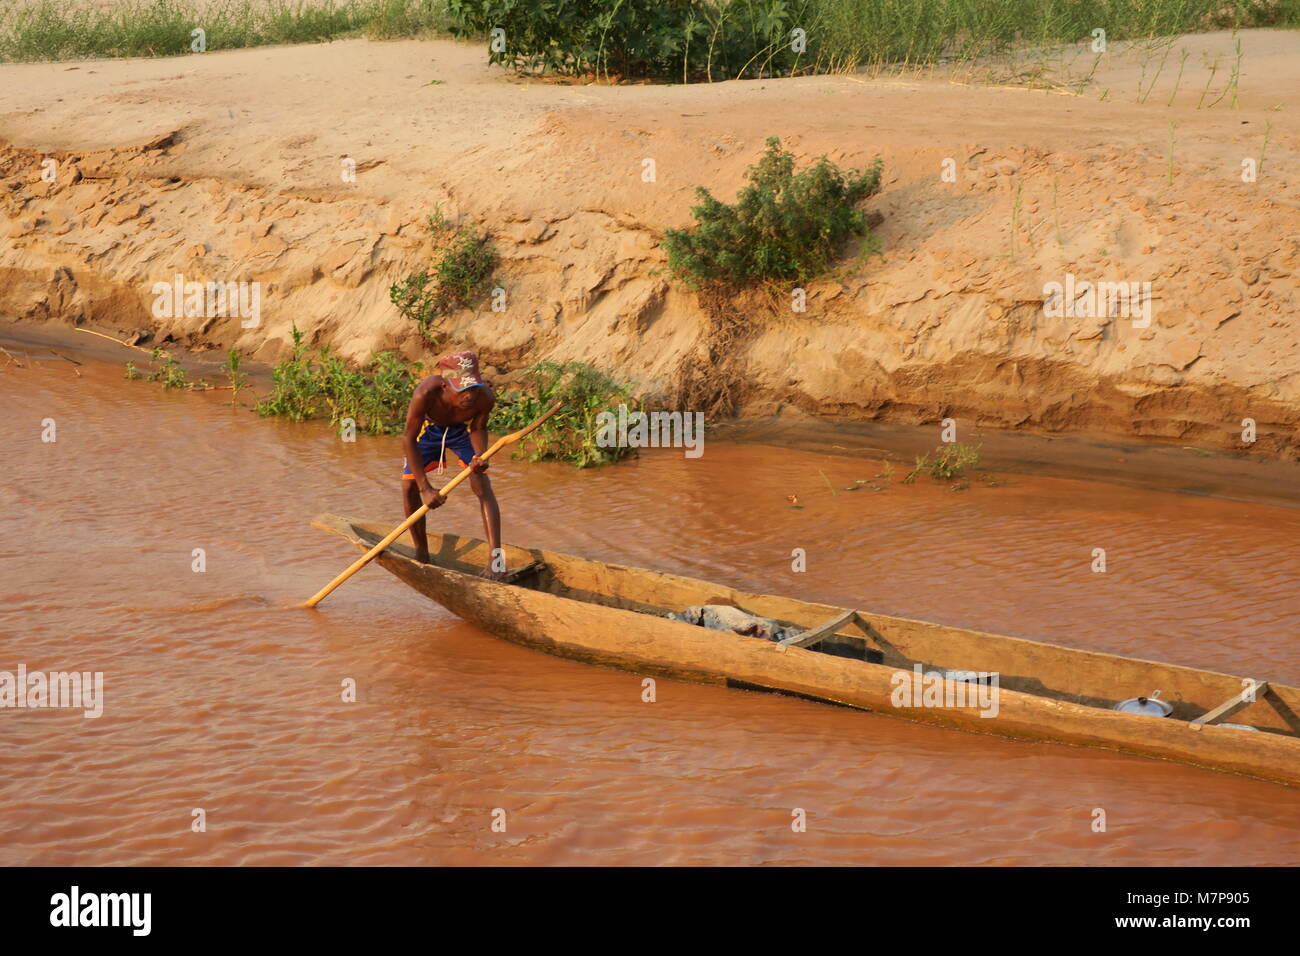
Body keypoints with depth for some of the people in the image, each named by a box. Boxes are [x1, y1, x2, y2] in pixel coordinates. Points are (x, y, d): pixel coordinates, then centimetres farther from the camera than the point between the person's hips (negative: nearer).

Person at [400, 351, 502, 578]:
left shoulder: (485, 397, -36)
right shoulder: (426, 394, -43)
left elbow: (478, 428, -12)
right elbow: (409, 439, -32)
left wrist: (480, 456, -34)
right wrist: (425, 488, -35)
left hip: (462, 431, 0)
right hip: (429, 429, 0)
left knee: (483, 486, -14)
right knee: (410, 486, -5)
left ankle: (496, 558, -19)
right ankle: (421, 552, 16)